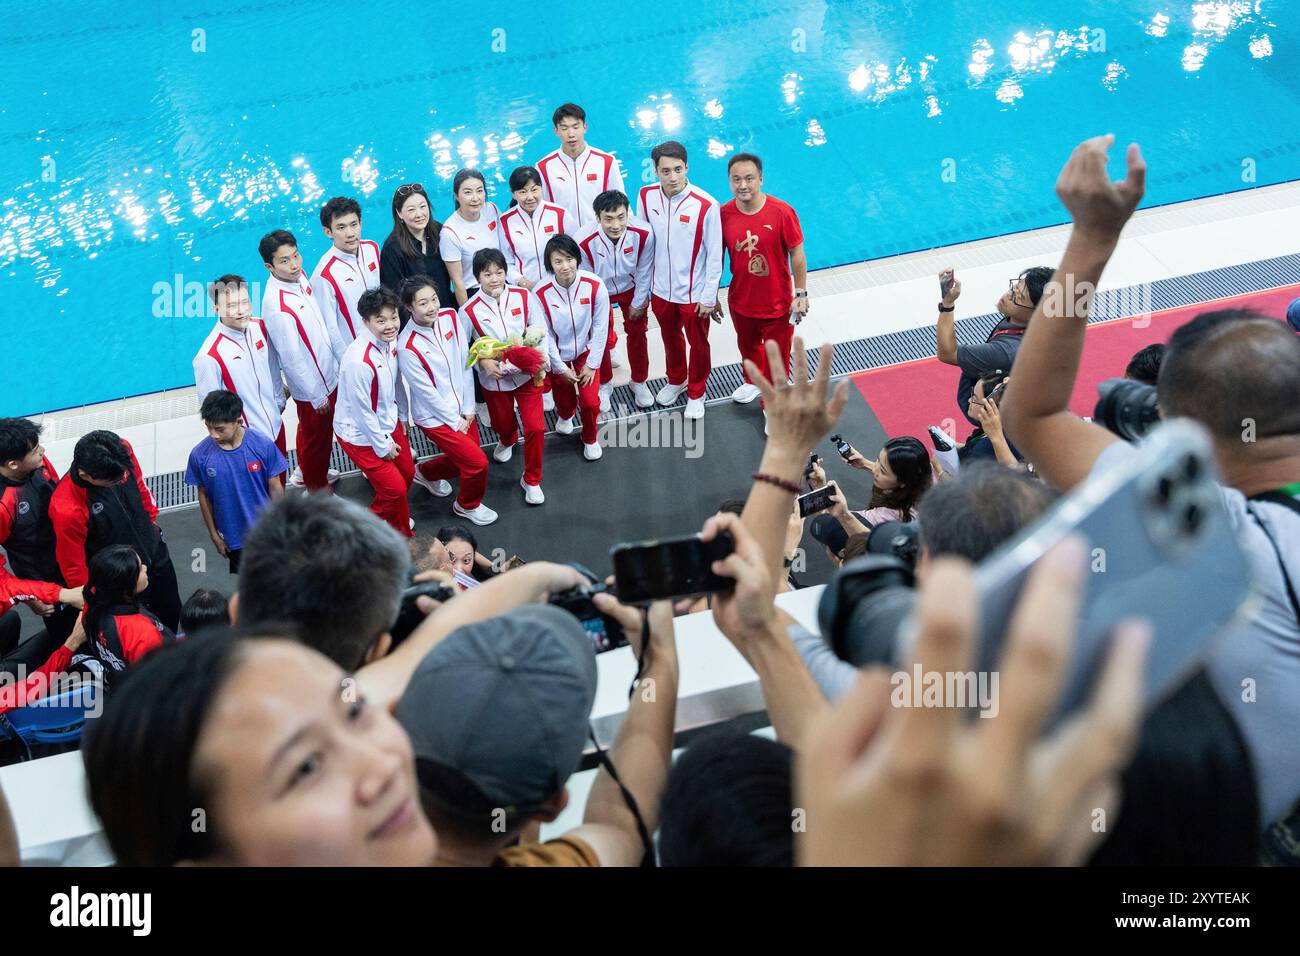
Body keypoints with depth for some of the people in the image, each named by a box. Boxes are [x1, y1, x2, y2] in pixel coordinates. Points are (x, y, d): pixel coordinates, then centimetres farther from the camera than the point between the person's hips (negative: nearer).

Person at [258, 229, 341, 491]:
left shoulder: (298, 276, -10)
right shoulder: (278, 308, -34)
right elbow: (292, 359, -25)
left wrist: (338, 358, 16)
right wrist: (318, 396, -15)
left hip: (327, 371, 8)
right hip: (312, 384, -8)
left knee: (309, 430, 30)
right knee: (316, 437, 15)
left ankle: (305, 471, 54)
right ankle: (318, 491, 38)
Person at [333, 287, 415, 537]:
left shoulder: (390, 340, -11)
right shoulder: (359, 361, -36)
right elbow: (362, 410, -26)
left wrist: (402, 415, 17)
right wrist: (383, 446, -14)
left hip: (389, 422, 8)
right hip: (361, 434, -8)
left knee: (407, 473, 20)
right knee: (394, 488, -3)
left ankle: (393, 517, 48)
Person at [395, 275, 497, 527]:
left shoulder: (450, 317, -10)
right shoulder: (407, 347, -28)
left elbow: (465, 362, -3)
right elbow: (426, 392, -19)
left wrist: (468, 409, -3)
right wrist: (455, 421, -10)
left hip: (461, 409, 6)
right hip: (435, 417, -6)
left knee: (463, 461, 19)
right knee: (478, 462, -5)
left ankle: (426, 473, 49)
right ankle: (467, 505, 24)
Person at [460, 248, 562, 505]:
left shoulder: (524, 297, -12)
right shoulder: (469, 311, -15)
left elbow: (540, 330, -8)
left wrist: (542, 355, -24)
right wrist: (482, 362, -23)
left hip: (527, 374, 0)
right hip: (495, 379, 0)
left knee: (536, 427, -7)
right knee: (503, 424, 23)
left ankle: (531, 479, 18)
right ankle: (507, 441, 64)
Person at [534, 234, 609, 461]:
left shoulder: (595, 286, -25)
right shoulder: (541, 294, -26)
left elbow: (600, 328, -15)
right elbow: (544, 335, -14)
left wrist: (591, 364, -11)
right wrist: (561, 368, -9)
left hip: (586, 351, 0)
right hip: (558, 356, 0)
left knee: (590, 401, -7)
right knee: (565, 400, 17)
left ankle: (590, 438, 27)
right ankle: (564, 414, 57)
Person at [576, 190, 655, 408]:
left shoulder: (643, 233, -35)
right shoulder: (583, 241, -38)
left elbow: (643, 272, -16)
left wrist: (638, 303, -4)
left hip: (632, 289, 1)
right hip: (599, 293, -1)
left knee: (637, 333, 14)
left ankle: (639, 382, 38)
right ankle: (604, 385, 38)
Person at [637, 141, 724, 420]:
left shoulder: (706, 205, -24)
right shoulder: (646, 196, -12)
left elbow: (715, 256, -15)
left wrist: (709, 297, -11)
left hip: (694, 292, -3)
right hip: (660, 289, 4)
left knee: (698, 344, 16)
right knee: (670, 338, 26)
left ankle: (696, 393, 40)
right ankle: (676, 380, 52)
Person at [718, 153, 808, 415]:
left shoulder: (782, 212, -22)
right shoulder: (724, 214, -13)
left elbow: (797, 254, -11)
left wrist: (800, 294, -8)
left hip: (778, 305, -3)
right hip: (740, 302, 3)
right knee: (748, 347, 29)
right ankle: (753, 382, 59)